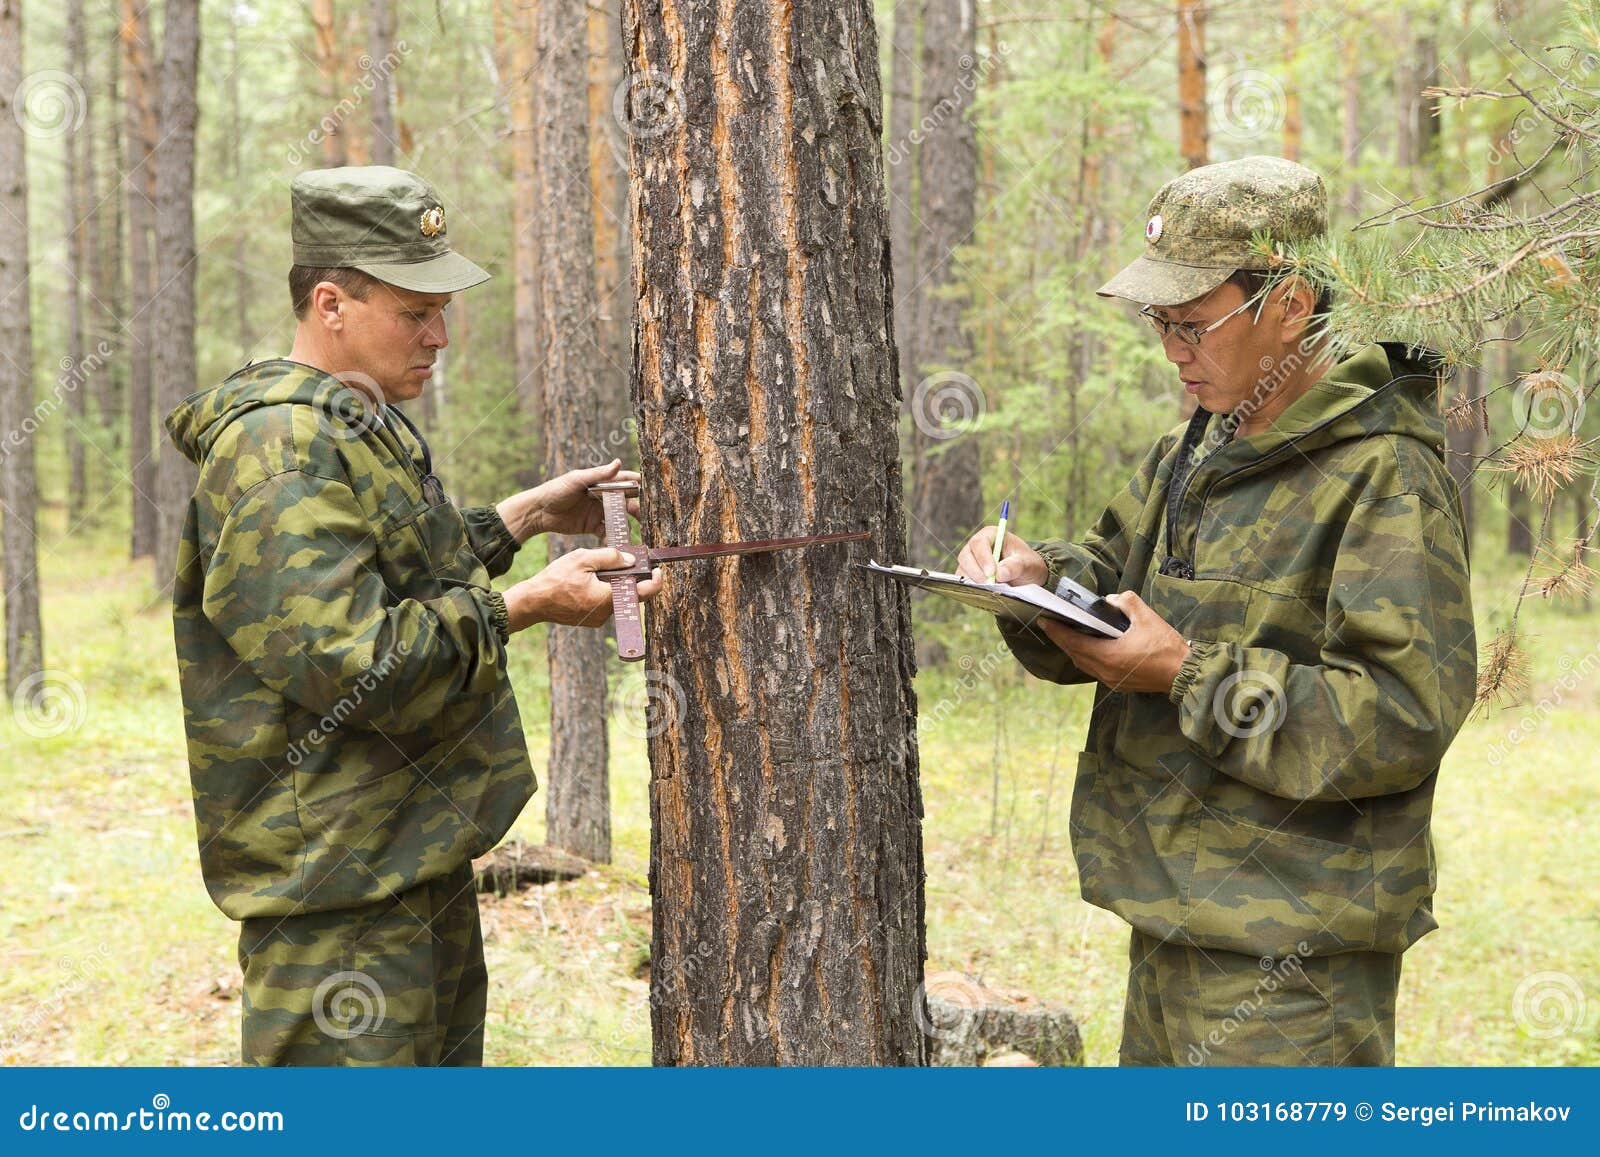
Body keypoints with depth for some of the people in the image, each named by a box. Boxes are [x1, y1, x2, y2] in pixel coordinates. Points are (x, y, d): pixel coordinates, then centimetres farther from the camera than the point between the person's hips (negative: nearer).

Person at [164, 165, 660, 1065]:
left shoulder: (368, 423, 14)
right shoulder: (279, 449, -20)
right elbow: (350, 661, -28)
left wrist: (527, 516, 17)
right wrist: (528, 605, -22)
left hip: (425, 856, 11)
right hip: (335, 888, -11)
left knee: (447, 1051, 21)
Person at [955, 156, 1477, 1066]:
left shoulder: (1386, 475, -17)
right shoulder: (1195, 453, 11)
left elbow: (1409, 712, -23)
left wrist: (1192, 676, -22)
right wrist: (1041, 577, -7)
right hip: (1176, 907, 9)